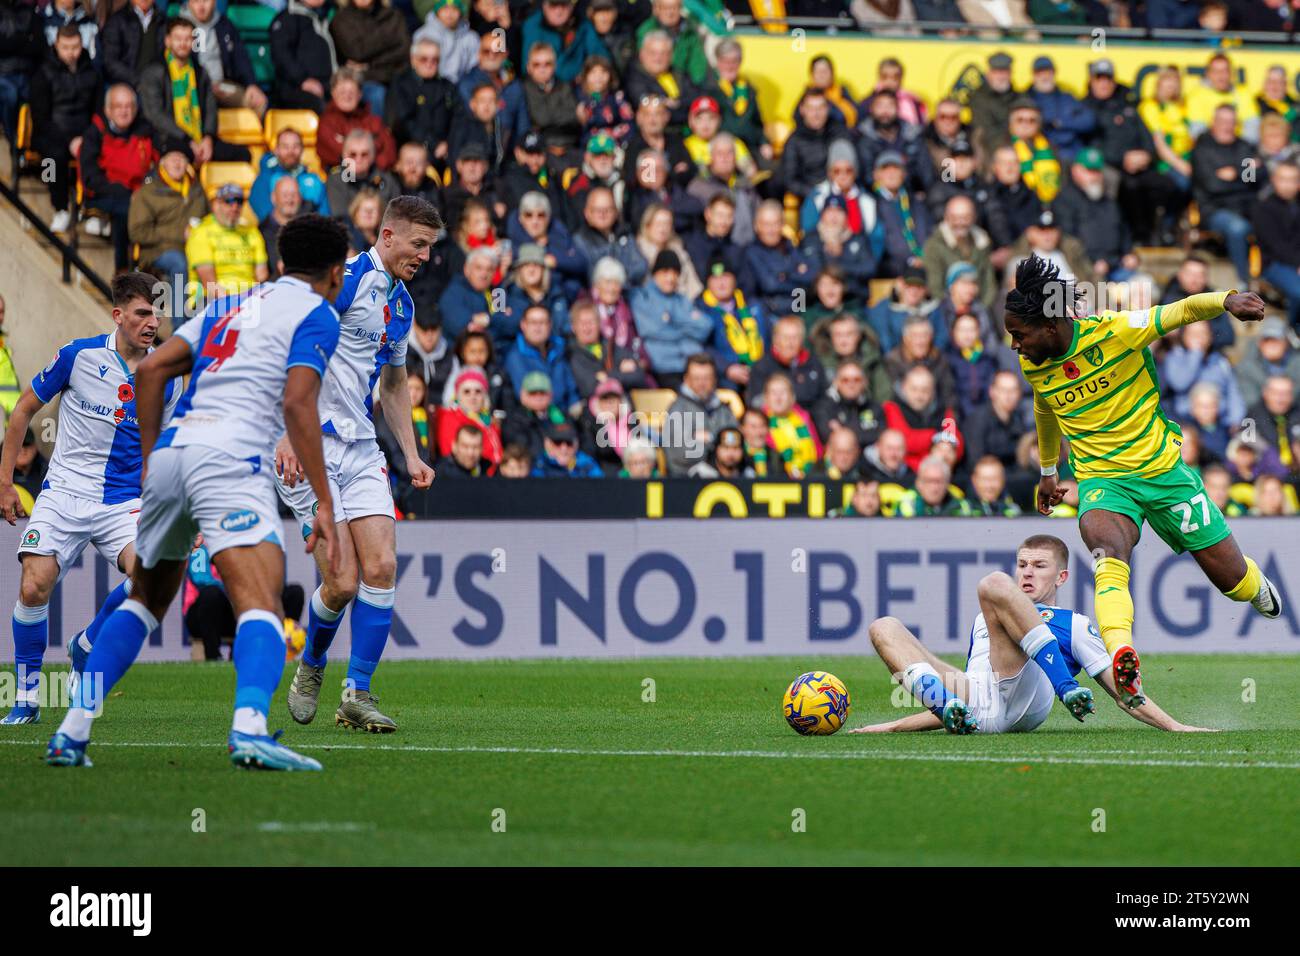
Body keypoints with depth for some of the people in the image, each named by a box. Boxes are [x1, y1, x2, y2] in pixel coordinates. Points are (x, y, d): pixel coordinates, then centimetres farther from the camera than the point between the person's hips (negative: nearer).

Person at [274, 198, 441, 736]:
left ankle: (357, 695, -1)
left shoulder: (401, 304, 16)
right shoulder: (345, 280, -12)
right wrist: (288, 434, -25)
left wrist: (411, 455, 21)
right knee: (342, 582, -10)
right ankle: (310, 667, 19)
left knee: (381, 566, -7)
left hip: (361, 447, 7)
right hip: (311, 445, -7)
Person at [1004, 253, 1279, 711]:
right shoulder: (1033, 365, 1)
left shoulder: (1115, 332, -15)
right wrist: (1048, 471, 35)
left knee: (1231, 578, 5)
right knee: (1108, 553, -34)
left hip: (1163, 467, -2)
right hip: (1101, 479, 2)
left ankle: (1259, 586, 44)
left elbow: (1182, 312, -12)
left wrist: (1226, 300, -33)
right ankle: (1121, 659, -53)